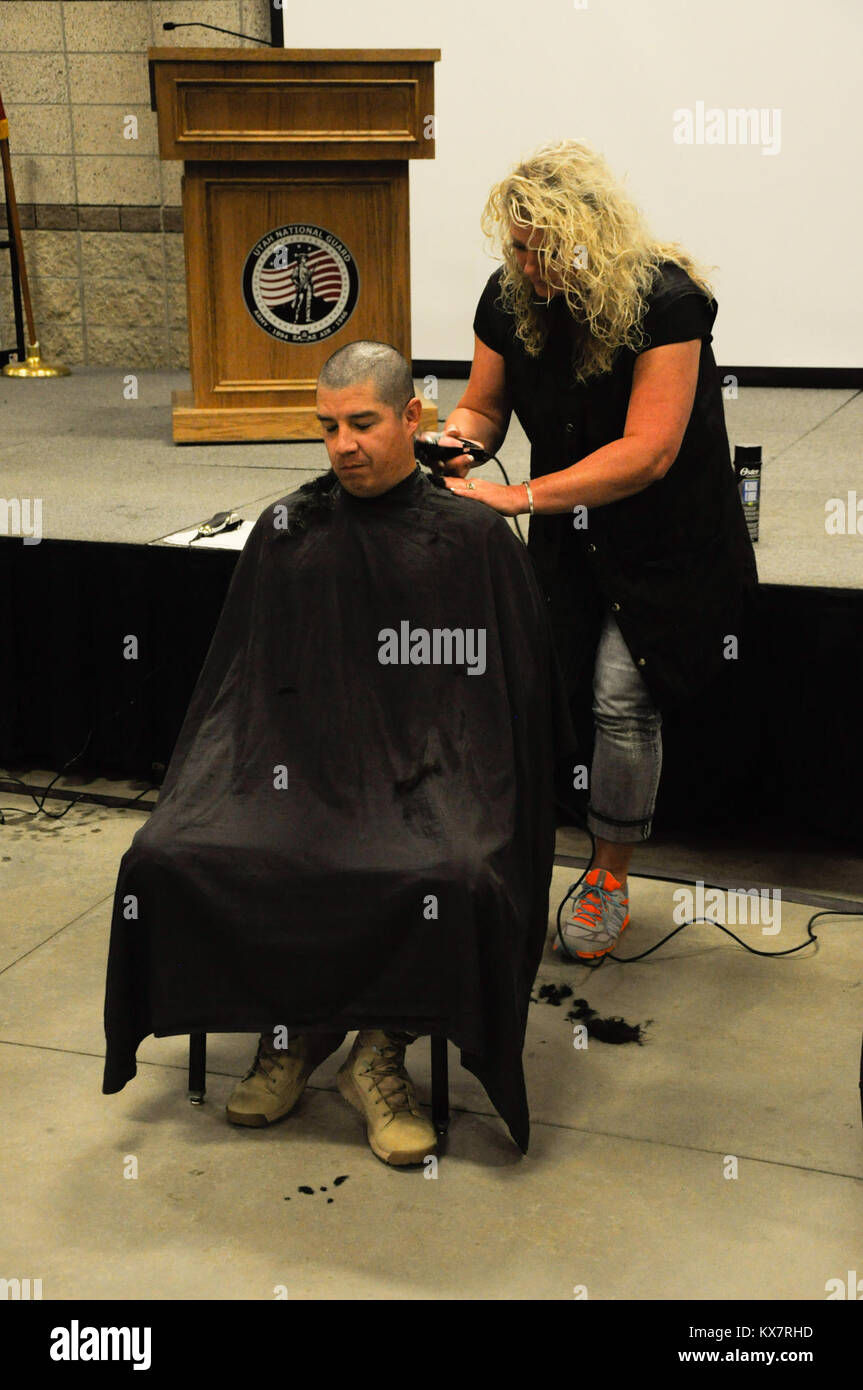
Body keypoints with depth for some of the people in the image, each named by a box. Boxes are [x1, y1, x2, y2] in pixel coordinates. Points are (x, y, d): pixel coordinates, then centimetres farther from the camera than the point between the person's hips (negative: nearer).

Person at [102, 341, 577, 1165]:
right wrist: (203, 789, 5)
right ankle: (290, 1032, 2)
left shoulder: (474, 539, 4)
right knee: (168, 857, -20)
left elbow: (513, 693, 4)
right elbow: (241, 681, 15)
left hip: (429, 767, -3)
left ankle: (380, 1057, -6)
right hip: (297, 756, 3)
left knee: (452, 879, -34)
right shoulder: (285, 533, 13)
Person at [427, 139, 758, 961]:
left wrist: (517, 497, -33)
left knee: (622, 700, -10)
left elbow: (647, 452, -29)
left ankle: (609, 880, 8)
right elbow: (484, 406, 7)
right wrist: (457, 434, -19)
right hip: (568, 542, 5)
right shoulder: (510, 297, -6)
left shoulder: (665, 298, -24)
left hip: (666, 546, -5)